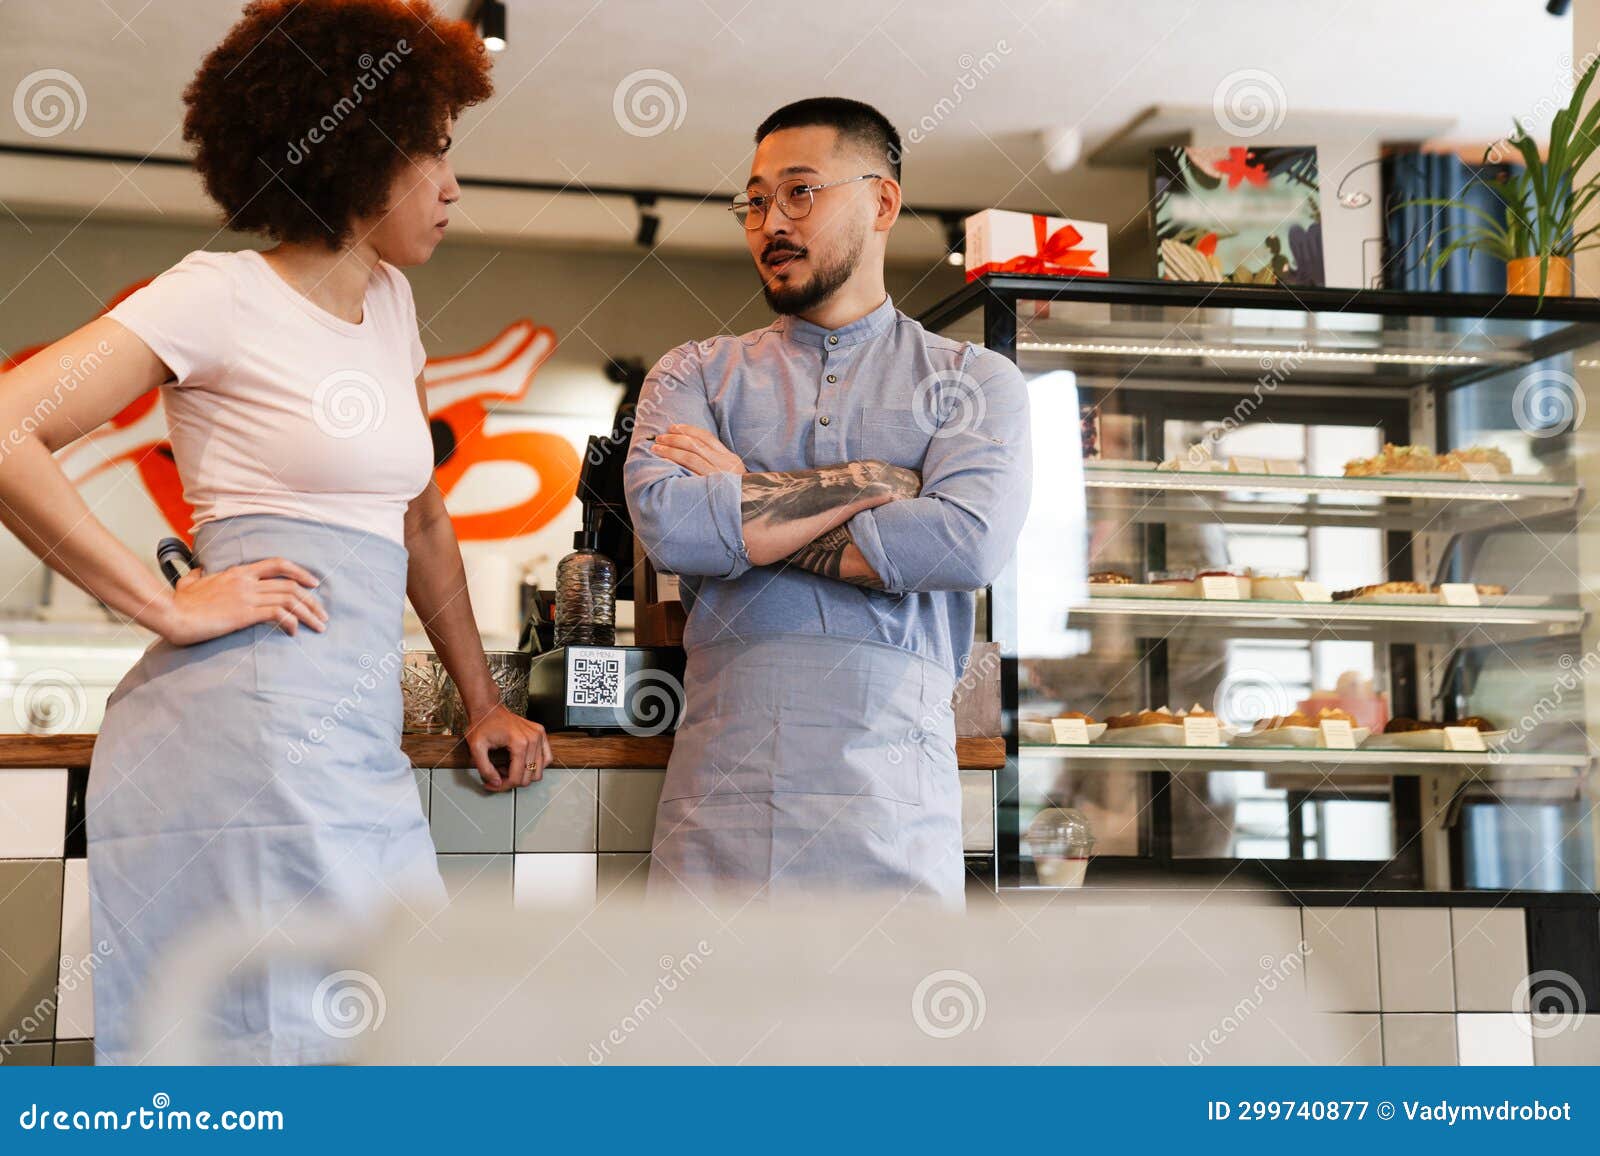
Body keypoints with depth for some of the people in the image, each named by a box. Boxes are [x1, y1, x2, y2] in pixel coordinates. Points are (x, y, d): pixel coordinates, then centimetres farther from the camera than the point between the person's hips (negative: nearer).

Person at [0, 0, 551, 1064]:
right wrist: (168, 606, -12)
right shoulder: (224, 297, -4)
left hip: (356, 749, 8)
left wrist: (484, 703, 28)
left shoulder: (389, 304, 20)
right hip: (246, 729, -8)